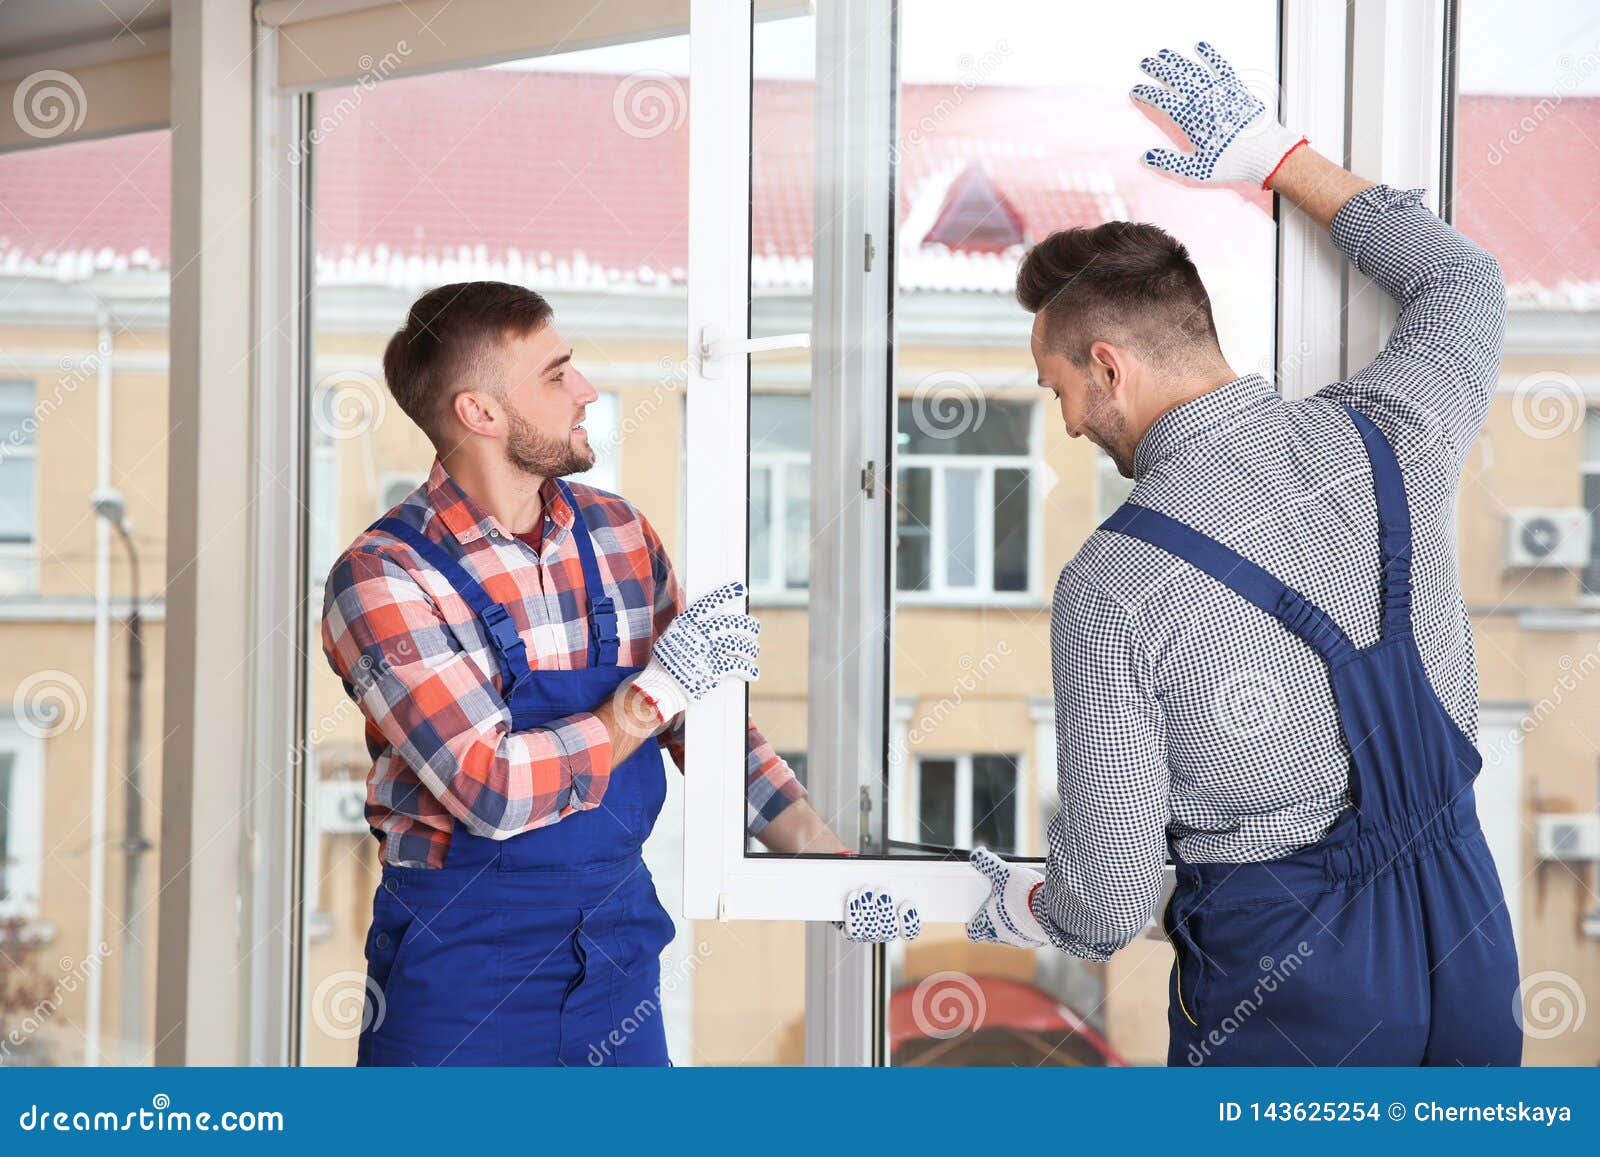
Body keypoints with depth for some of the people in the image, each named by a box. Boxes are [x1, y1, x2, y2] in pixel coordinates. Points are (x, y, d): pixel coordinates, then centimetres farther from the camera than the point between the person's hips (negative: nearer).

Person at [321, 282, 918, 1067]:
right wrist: (658, 689, -18)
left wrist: (829, 859, 2)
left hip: (618, 936, 5)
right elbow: (492, 789, -22)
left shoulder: (620, 533, 4)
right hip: (463, 948, -5)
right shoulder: (383, 577, -14)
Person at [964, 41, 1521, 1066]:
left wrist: (1033, 910, 12)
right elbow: (1462, 281, 21)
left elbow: (1110, 904, -12)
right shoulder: (1389, 438, -5)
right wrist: (1278, 155, 27)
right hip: (1469, 936, 5)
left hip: (1290, 987, -5)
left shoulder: (1111, 591, -17)